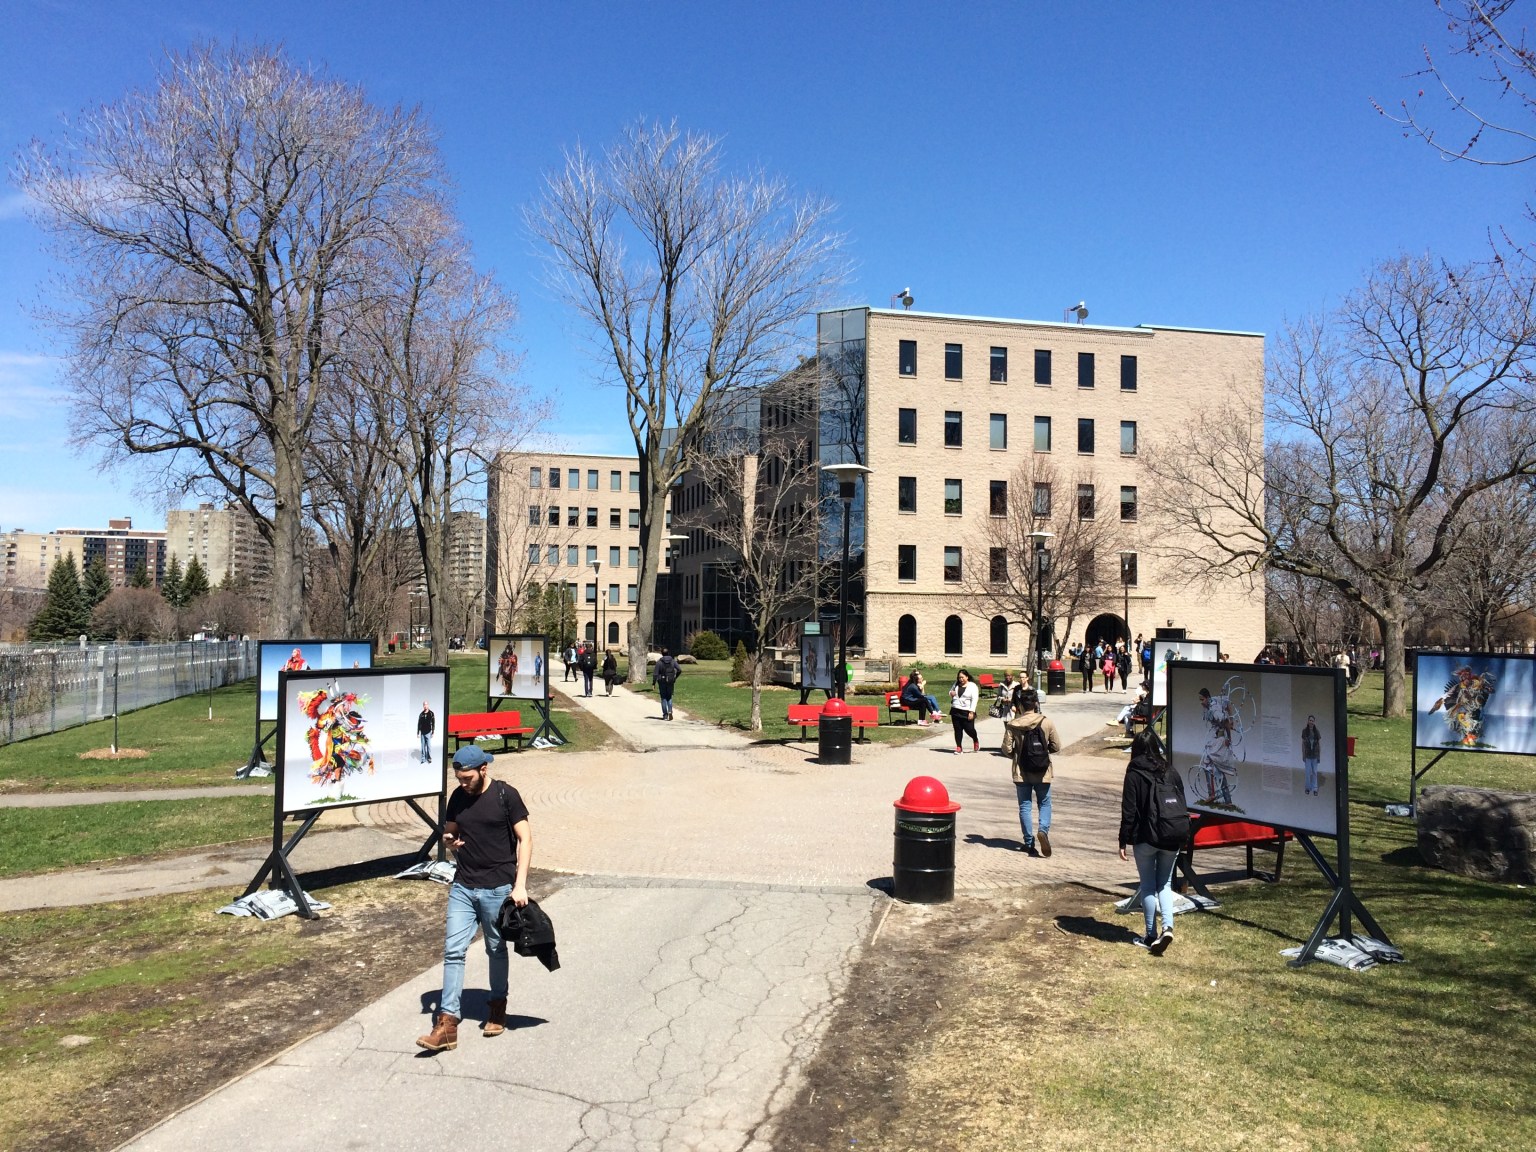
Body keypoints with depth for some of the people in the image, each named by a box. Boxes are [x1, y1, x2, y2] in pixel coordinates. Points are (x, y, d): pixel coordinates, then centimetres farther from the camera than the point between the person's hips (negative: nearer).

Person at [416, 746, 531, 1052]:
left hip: (498, 888, -4)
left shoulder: (506, 795, -10)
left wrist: (520, 884, -17)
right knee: (453, 950, -3)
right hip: (462, 887, 4)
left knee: (496, 950, 12)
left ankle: (497, 1007, 31)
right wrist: (450, 842, -8)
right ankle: (447, 1023, -2)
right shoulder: (458, 797, 4)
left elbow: (525, 839, -10)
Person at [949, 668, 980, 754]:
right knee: (957, 730, 5)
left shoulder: (972, 686, -6)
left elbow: (974, 700, -11)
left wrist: (972, 712, -18)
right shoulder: (956, 684, 10)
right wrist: (951, 693, 0)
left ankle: (976, 741, 29)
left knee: (969, 729, -2)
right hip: (955, 711, 5)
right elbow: (951, 691, 27)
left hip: (967, 712, -5)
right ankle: (958, 747, 13)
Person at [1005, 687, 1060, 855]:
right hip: (1042, 772, 0)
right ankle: (1043, 830, -10)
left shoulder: (1013, 725, -9)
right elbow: (1056, 747, -3)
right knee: (1045, 803, 16)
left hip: (1021, 772, 0)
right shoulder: (1046, 722, -8)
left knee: (1025, 806, 10)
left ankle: (1029, 843, 11)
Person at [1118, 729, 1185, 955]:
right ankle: (1168, 926, -6)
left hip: (1145, 839, -4)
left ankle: (1151, 936, 12)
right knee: (1165, 883, 14)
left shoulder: (1134, 775, -9)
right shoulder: (1171, 773, 5)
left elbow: (1129, 811, -10)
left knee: (1148, 886, 8)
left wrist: (1124, 841, -4)